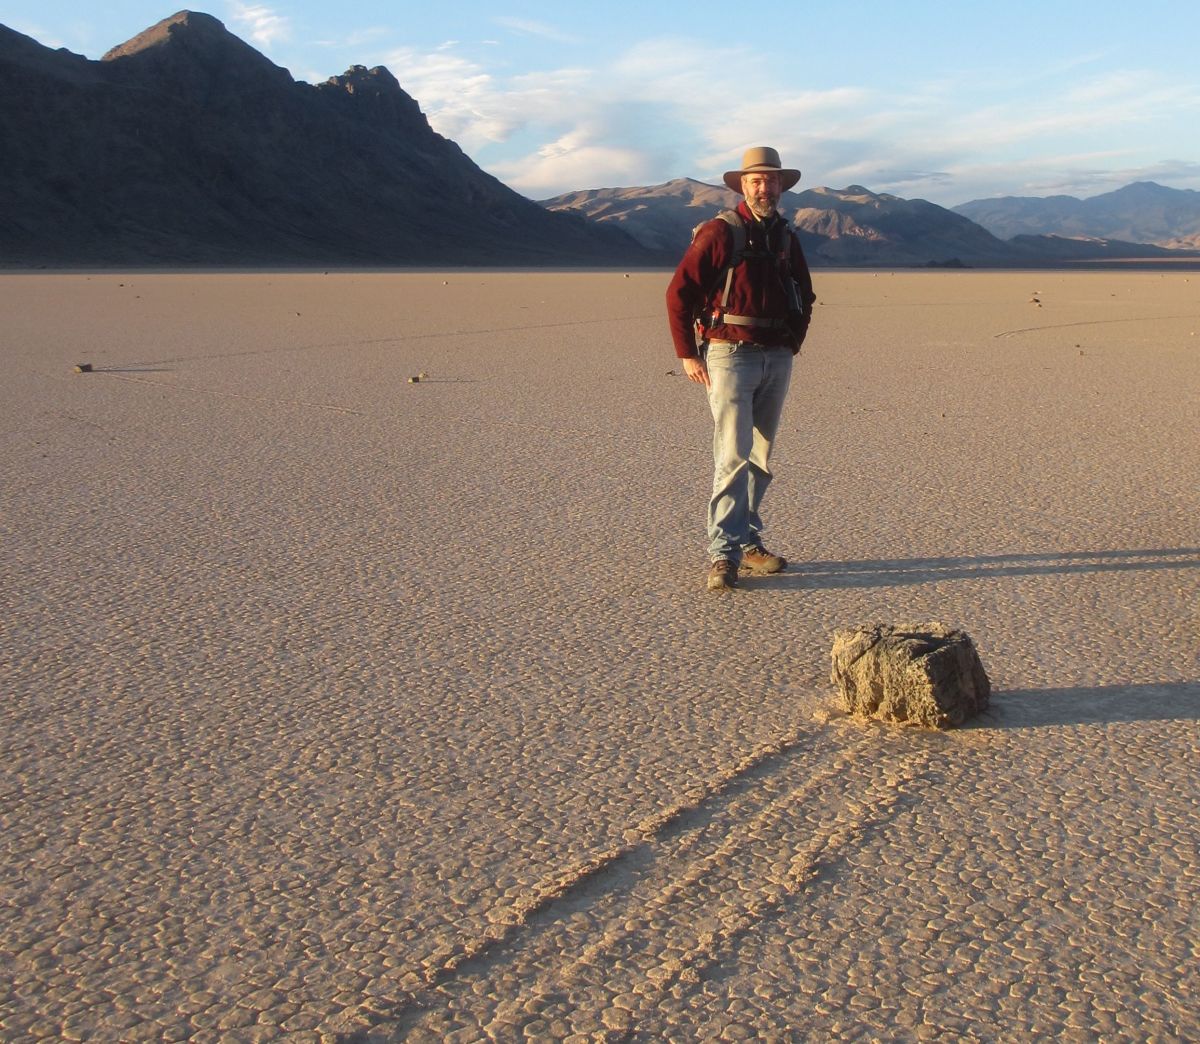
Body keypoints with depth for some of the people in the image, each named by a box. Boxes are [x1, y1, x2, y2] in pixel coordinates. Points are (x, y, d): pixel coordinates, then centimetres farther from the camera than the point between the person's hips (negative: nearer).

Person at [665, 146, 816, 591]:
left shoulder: (787, 239, 13)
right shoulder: (719, 232, -6)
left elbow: (805, 297, 27)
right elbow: (678, 292, -8)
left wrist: (791, 346, 16)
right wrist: (687, 354, -9)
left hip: (777, 361, 6)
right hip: (730, 354, -6)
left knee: (761, 458, 10)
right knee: (734, 456, -13)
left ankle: (748, 542, 21)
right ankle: (723, 555, -13)